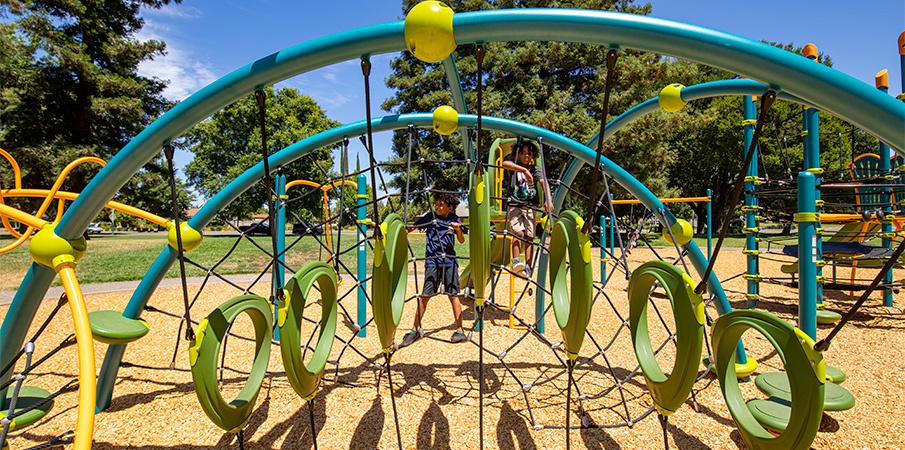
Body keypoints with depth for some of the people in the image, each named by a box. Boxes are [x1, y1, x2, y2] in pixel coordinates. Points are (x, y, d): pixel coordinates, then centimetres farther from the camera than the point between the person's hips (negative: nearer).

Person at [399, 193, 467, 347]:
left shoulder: (454, 219, 7)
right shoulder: (430, 217, 2)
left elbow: (462, 241, 7)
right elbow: (412, 227, 9)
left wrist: (458, 229, -11)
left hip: (450, 261, 1)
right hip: (432, 261, -1)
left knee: (453, 295, 1)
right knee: (425, 295, -3)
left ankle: (459, 330, 8)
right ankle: (415, 330, 10)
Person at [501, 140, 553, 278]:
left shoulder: (536, 169, 13)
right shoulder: (513, 165, 10)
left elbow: (544, 183, -3)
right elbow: (505, 164, -15)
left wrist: (548, 200, -20)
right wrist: (524, 170, -25)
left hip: (531, 207, 1)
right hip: (514, 205, -1)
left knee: (529, 237, -6)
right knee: (518, 232, -21)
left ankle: (528, 268, -6)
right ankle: (516, 262, -25)